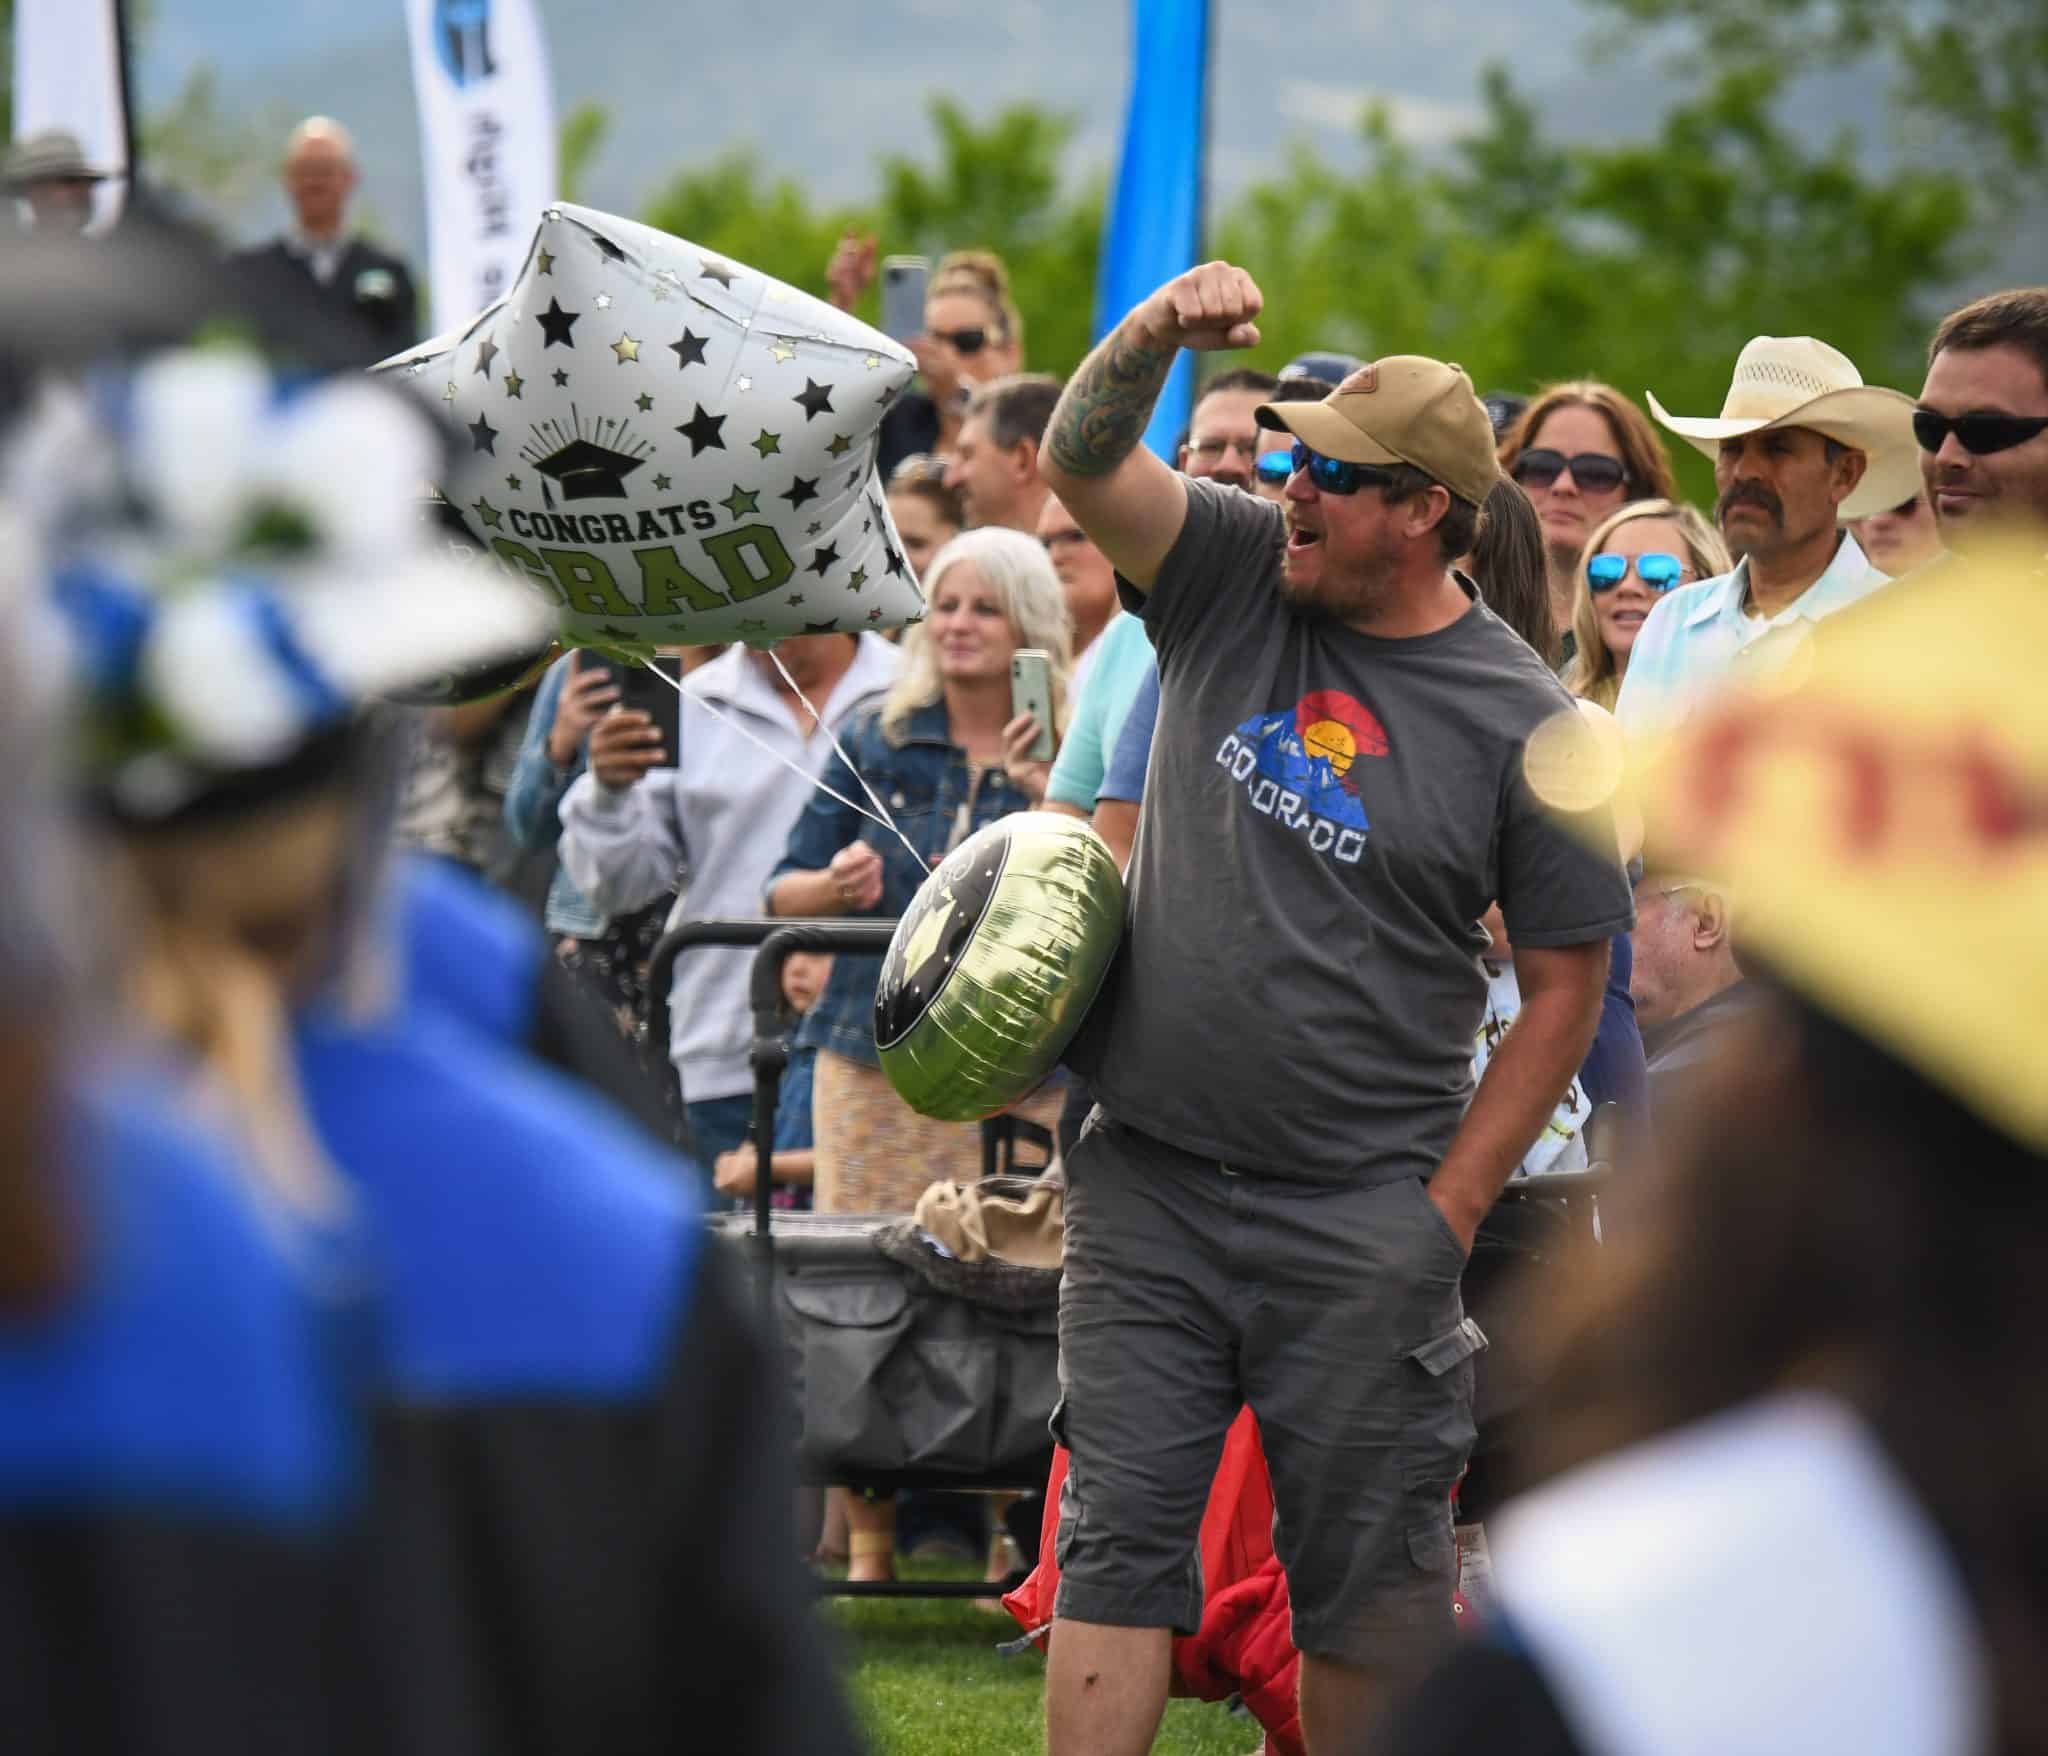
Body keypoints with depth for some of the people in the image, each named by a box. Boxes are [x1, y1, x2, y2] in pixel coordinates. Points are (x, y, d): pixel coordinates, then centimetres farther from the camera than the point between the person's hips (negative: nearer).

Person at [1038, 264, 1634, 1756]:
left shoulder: (1525, 722, -5)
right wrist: (1158, 337, -24)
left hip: (1363, 1212, -3)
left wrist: (1449, 1212, -7)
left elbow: (1566, 988, -2)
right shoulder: (1237, 575, 5)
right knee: (1119, 1534, 0)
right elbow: (1082, 462, -4)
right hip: (1150, 1176, 3)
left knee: (1367, 1568, 4)